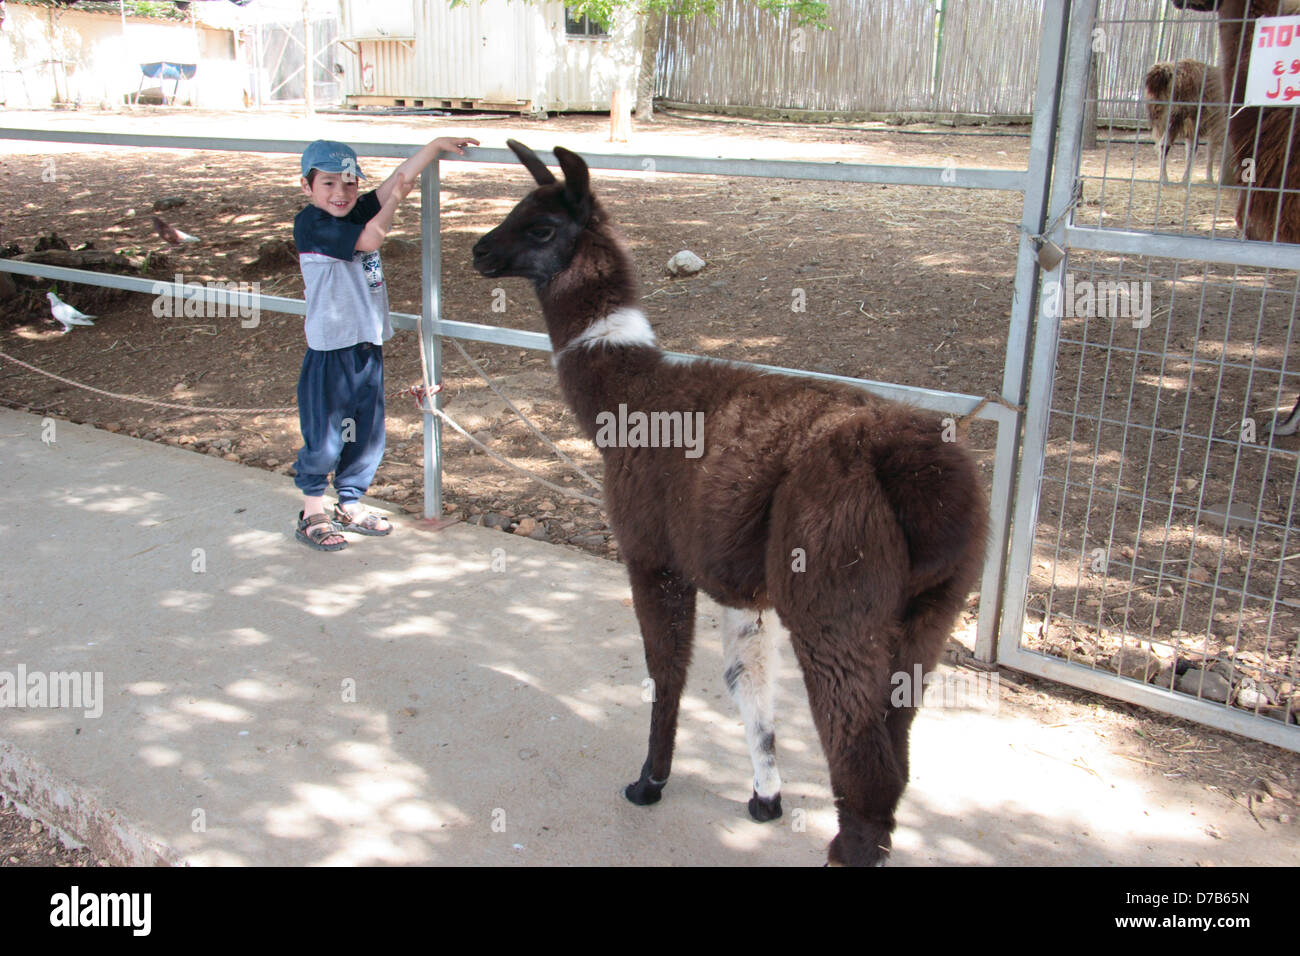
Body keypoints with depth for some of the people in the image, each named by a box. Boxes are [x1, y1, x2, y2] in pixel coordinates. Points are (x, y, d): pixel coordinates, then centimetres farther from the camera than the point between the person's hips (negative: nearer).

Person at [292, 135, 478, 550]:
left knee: (368, 434, 14)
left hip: (369, 346, 7)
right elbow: (369, 240, -22)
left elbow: (400, 178, 6)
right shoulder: (309, 224, -12)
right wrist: (394, 199, -10)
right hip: (330, 349, -7)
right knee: (324, 438, 2)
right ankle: (312, 514, 18)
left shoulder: (361, 210, 9)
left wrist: (436, 144, -1)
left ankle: (350, 505, 29)